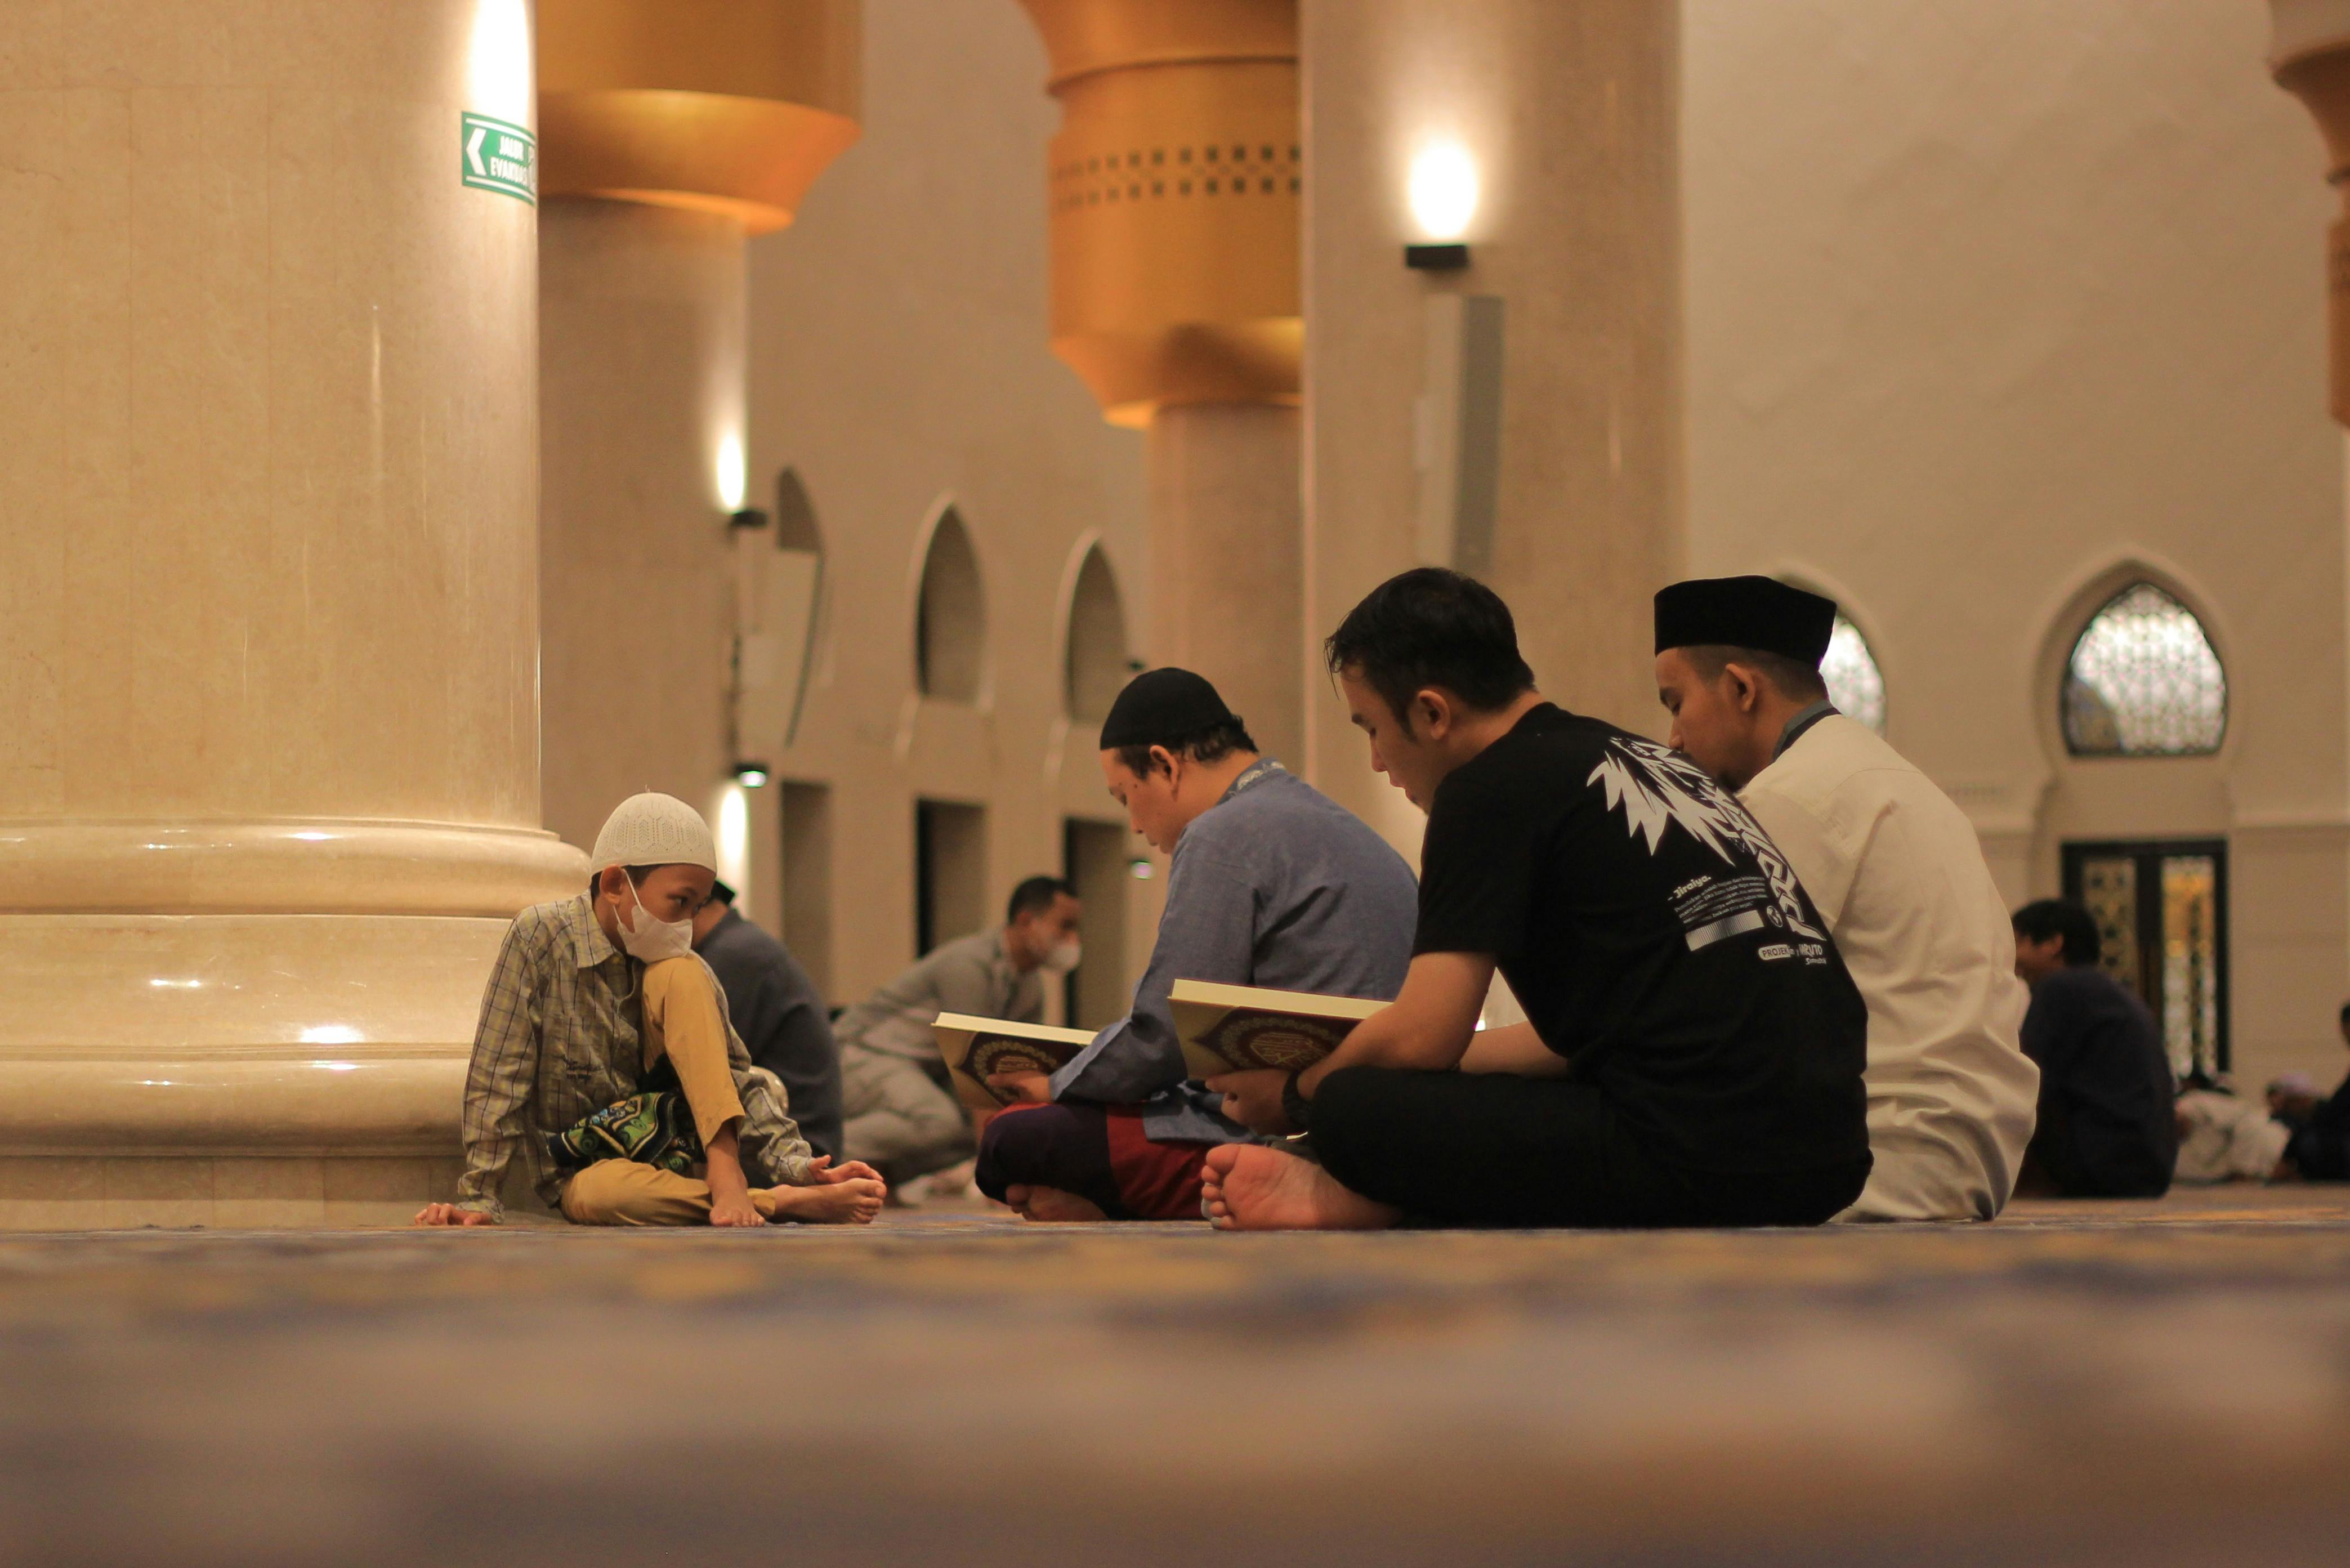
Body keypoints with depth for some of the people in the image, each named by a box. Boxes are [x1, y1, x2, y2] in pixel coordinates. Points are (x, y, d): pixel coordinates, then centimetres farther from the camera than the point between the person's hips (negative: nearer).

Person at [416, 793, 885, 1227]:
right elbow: (498, 1078, -15)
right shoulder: (539, 938, -14)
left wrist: (795, 1164, -23)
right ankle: (795, 1204, -35)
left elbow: (739, 1078, -6)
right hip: (583, 1169, -3)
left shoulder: (685, 969, -2)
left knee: (681, 976, -19)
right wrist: (479, 1200, -20)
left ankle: (725, 1171, -32)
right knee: (605, 1194, -43)